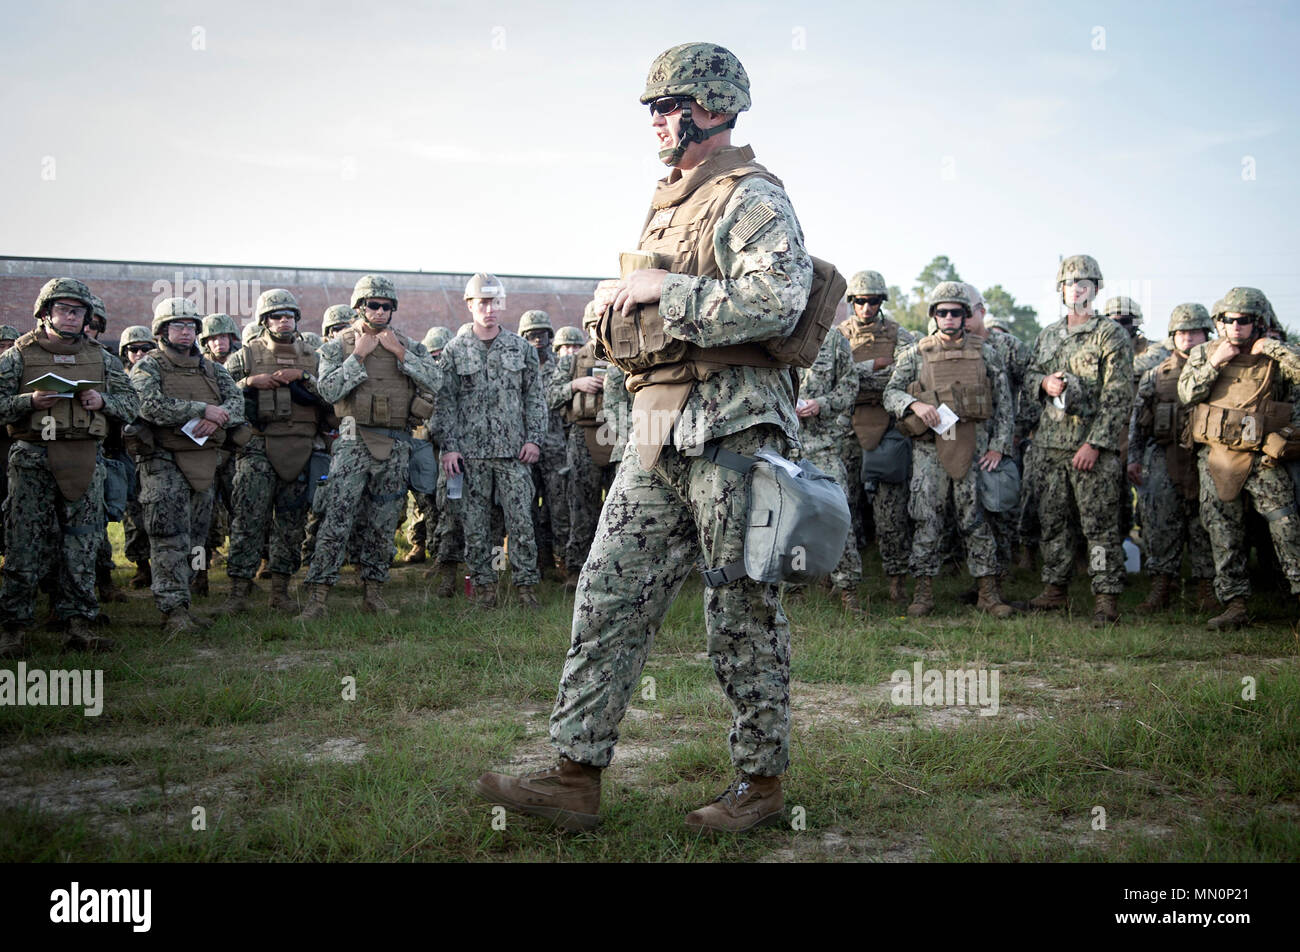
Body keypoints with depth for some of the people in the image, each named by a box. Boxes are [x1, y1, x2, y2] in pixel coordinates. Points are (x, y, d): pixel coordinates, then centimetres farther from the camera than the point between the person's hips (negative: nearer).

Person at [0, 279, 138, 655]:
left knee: (82, 546, 3)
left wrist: (102, 401, -5)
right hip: (32, 458, -2)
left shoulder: (100, 357, 14)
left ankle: (78, 623, 11)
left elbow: (130, 401, 15)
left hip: (85, 458, 3)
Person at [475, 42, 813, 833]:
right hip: (657, 437, 9)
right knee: (610, 598, 5)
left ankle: (763, 783, 15)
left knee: (744, 615, 0)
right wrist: (621, 300, 12)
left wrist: (664, 289, -19)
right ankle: (577, 778, 9)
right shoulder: (670, 202, 21)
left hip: (731, 433, -9)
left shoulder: (752, 199, -7)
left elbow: (776, 301, -24)